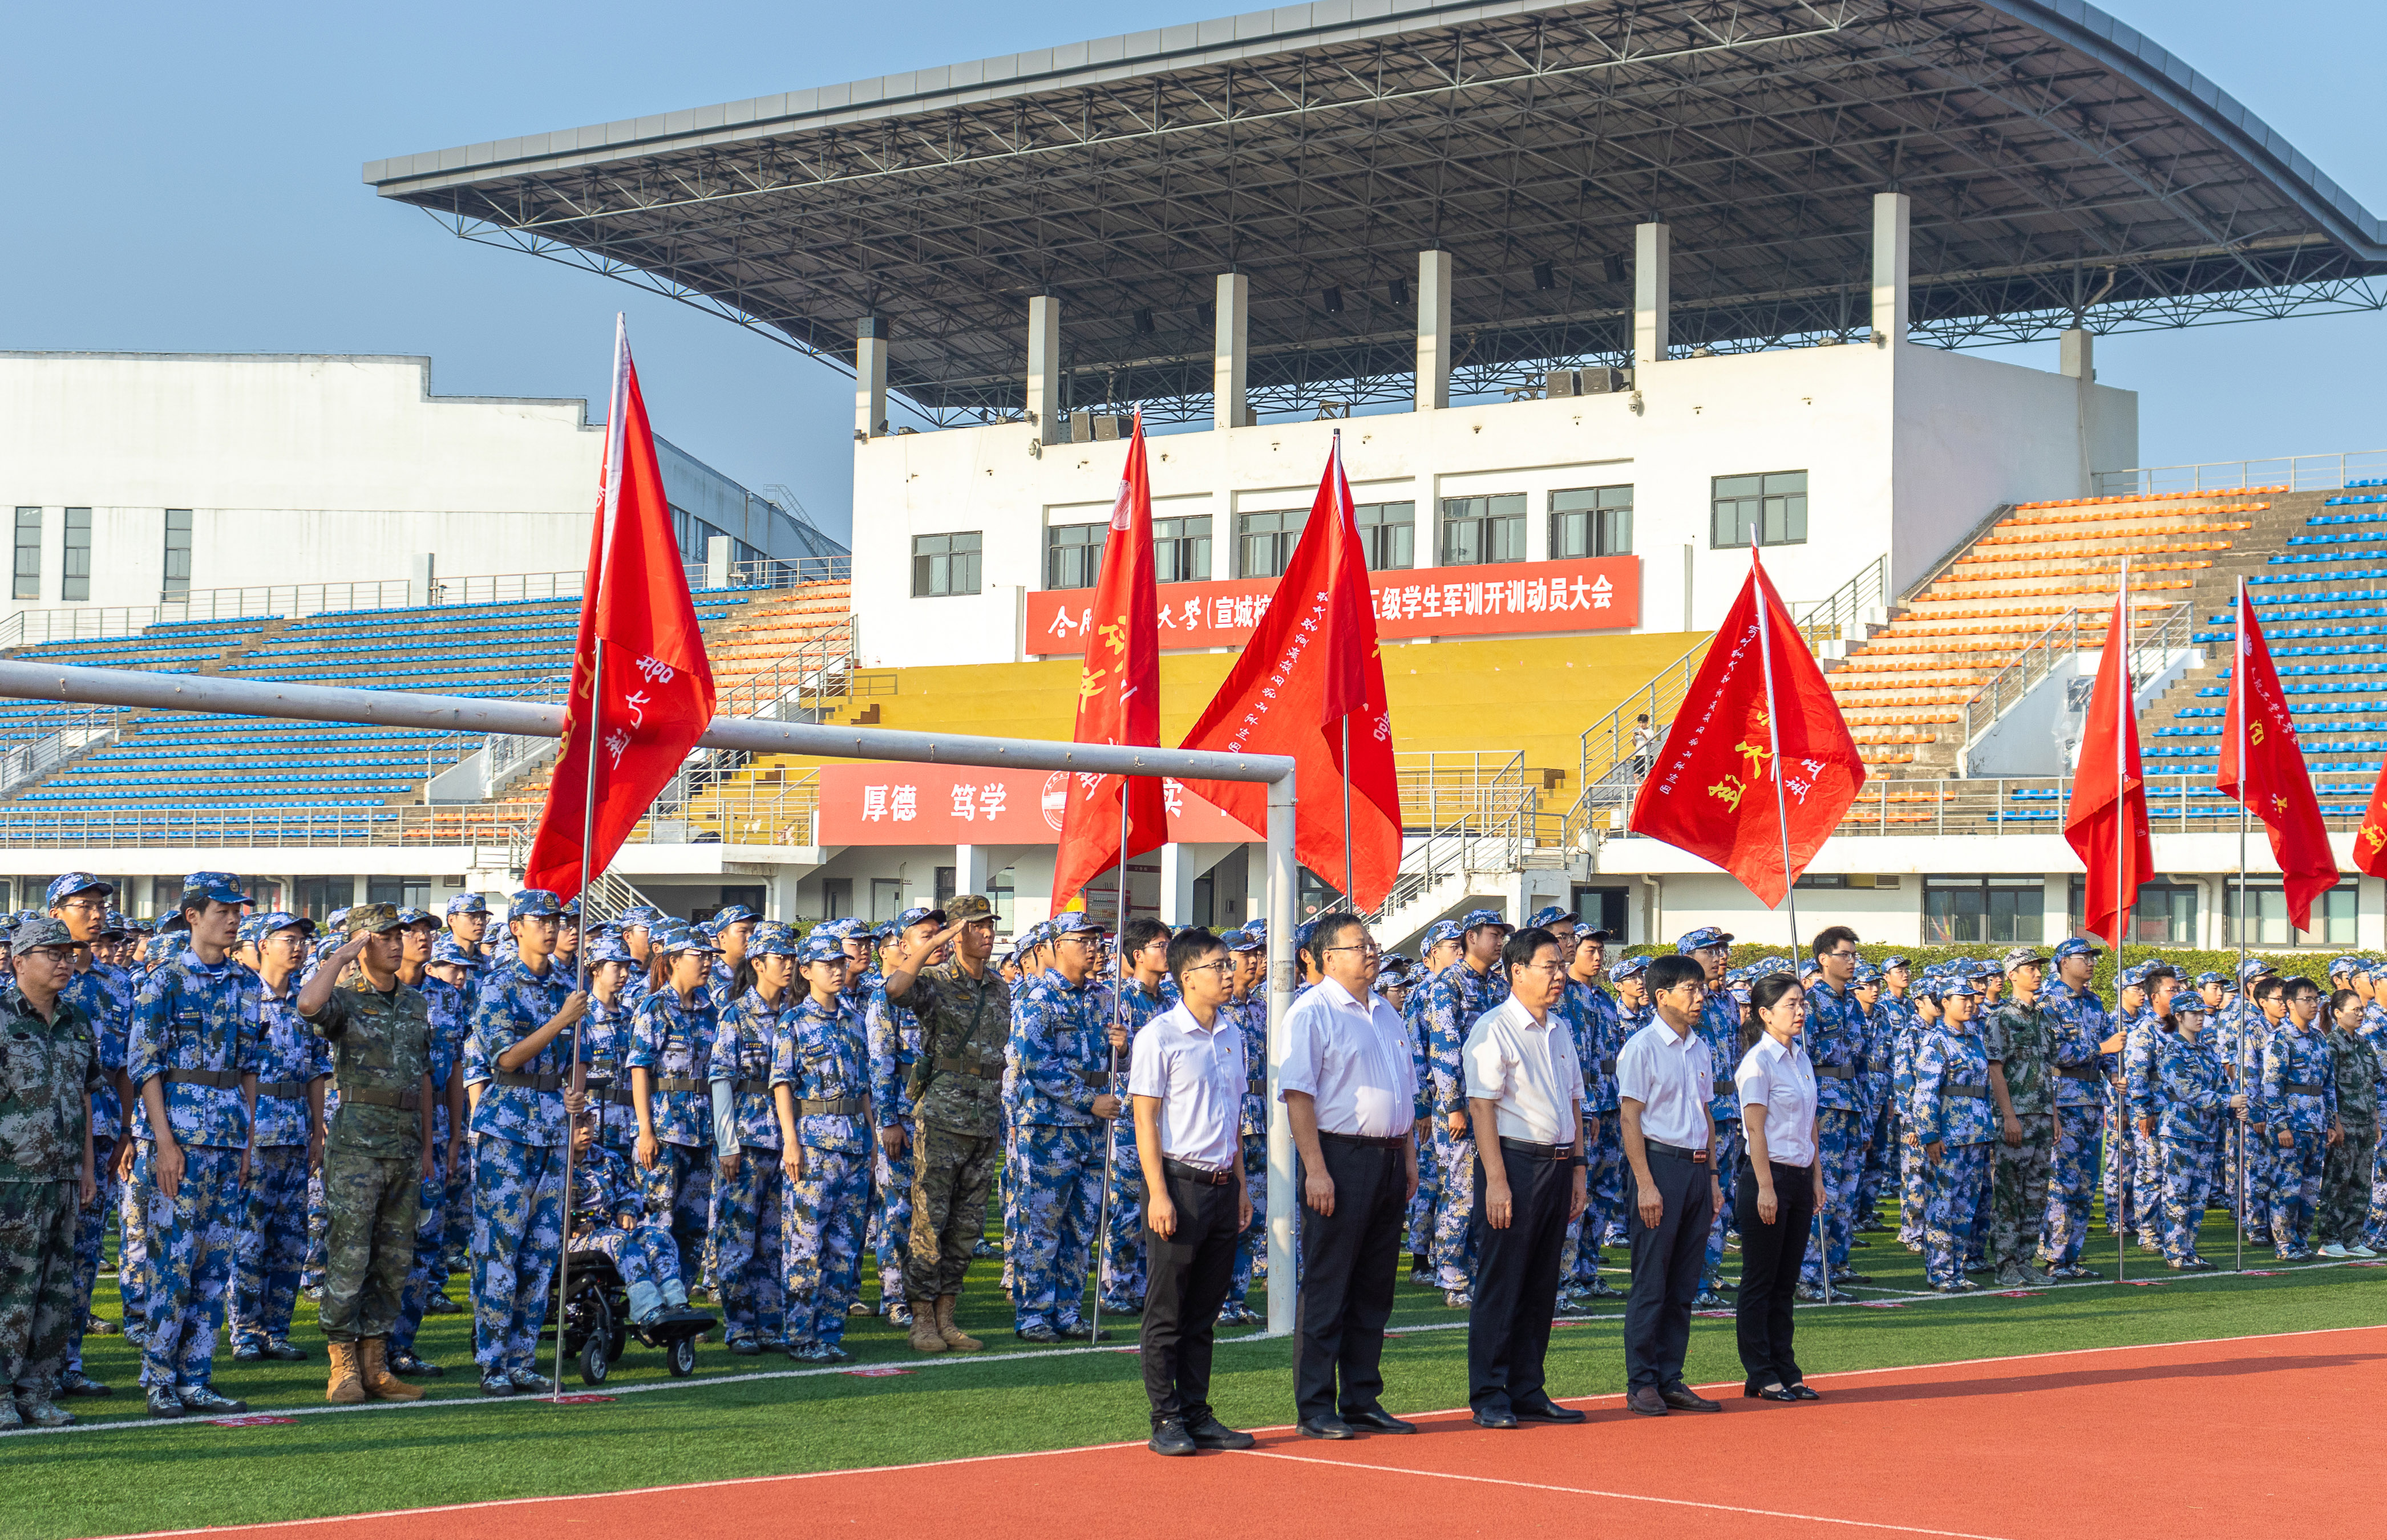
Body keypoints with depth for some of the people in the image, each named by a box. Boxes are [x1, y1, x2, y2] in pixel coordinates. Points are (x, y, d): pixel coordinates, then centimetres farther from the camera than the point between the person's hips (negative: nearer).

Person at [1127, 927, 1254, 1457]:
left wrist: (1241, 1185, 16)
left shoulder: (1231, 1036, 11)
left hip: (1222, 1186, 6)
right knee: (1167, 1313, 0)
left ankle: (1197, 1415, 16)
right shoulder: (1159, 1036, -8)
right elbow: (1145, 1119, -9)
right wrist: (1158, 1194, -15)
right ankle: (1166, 1420, 6)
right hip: (1179, 1183, -6)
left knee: (1204, 1313, 11)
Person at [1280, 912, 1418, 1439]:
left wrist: (1408, 1156, 15)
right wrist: (1315, 1169, -19)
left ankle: (1363, 1401, 18)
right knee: (1326, 1288, -4)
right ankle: (1315, 1409, 1)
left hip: (1388, 1159, 8)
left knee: (1375, 1290, 11)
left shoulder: (1387, 1014, 17)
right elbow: (1298, 1094, -14)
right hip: (1339, 1157, -8)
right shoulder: (1312, 1013, -8)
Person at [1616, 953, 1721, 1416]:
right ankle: (1641, 1383, 2)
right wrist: (1645, 1184, -17)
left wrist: (1713, 1178, 16)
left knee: (1684, 1285, 9)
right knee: (1651, 1283, -4)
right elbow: (1630, 1119, -11)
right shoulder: (1642, 1047, -8)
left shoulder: (1701, 1049, 14)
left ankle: (1671, 1380, 14)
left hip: (1696, 1168, 7)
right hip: (1659, 1164, -7)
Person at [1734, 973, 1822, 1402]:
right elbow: (1755, 1128, -14)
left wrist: (1817, 1178, 15)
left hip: (1800, 1177, 8)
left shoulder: (1801, 1059, 12)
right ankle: (1760, 1377, 4)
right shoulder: (1759, 1061, -11)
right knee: (1760, 1282, -1)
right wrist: (1765, 1187, -17)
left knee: (1785, 1282, 11)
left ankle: (1786, 1372, 15)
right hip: (1768, 1174, -8)